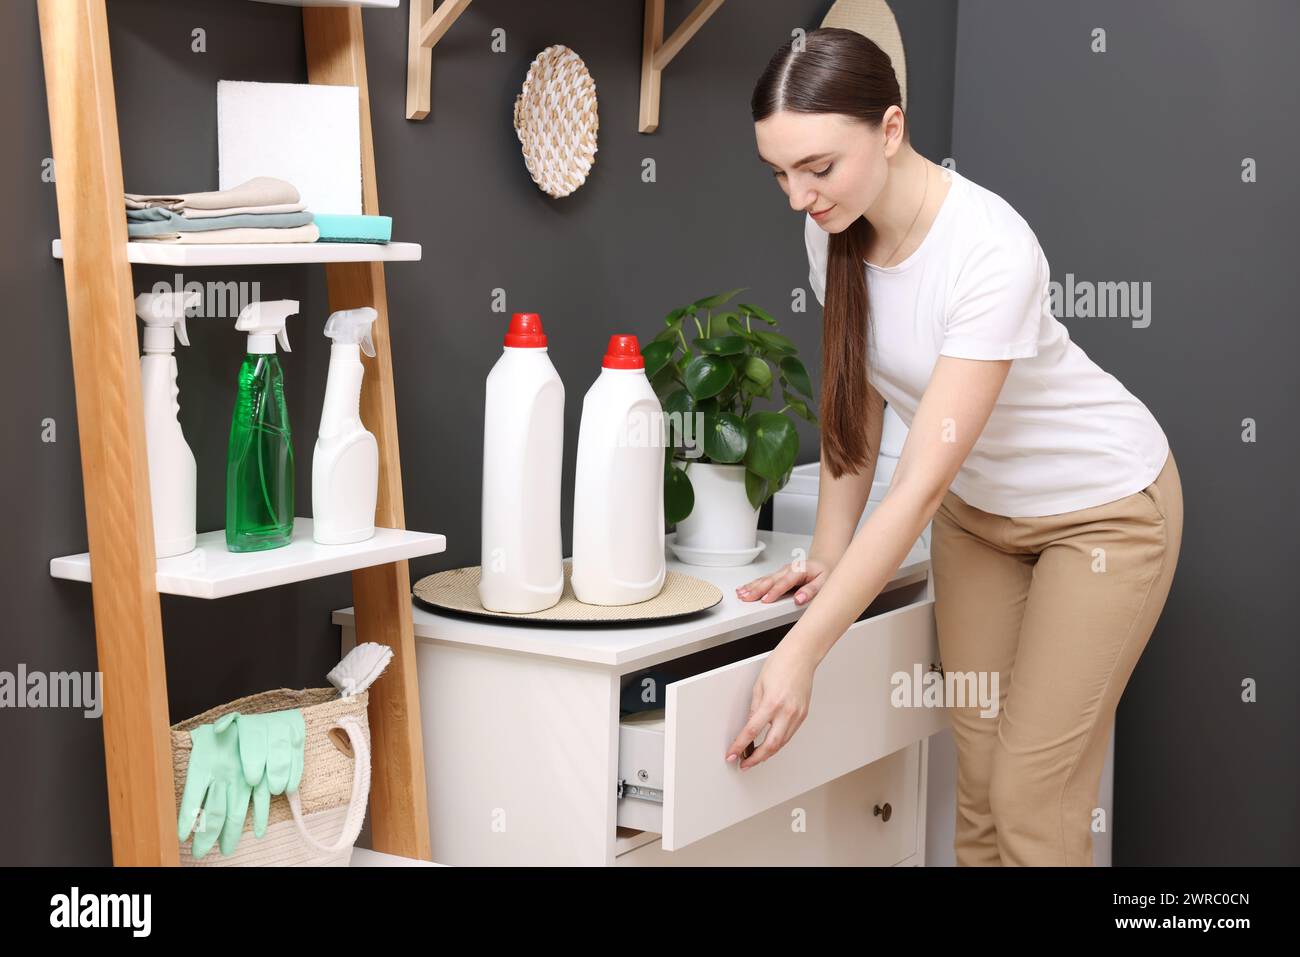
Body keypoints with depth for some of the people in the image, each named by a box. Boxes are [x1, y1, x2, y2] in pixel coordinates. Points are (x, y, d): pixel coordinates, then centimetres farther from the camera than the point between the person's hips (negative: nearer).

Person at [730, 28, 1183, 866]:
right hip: (978, 507, 6)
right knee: (977, 781, 6)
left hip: (1102, 507, -6)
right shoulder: (835, 228, -13)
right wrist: (826, 557, -9)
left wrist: (801, 653, -36)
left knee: (1032, 797, -8)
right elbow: (857, 400, 0)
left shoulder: (989, 251, -33)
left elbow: (922, 482, -34)